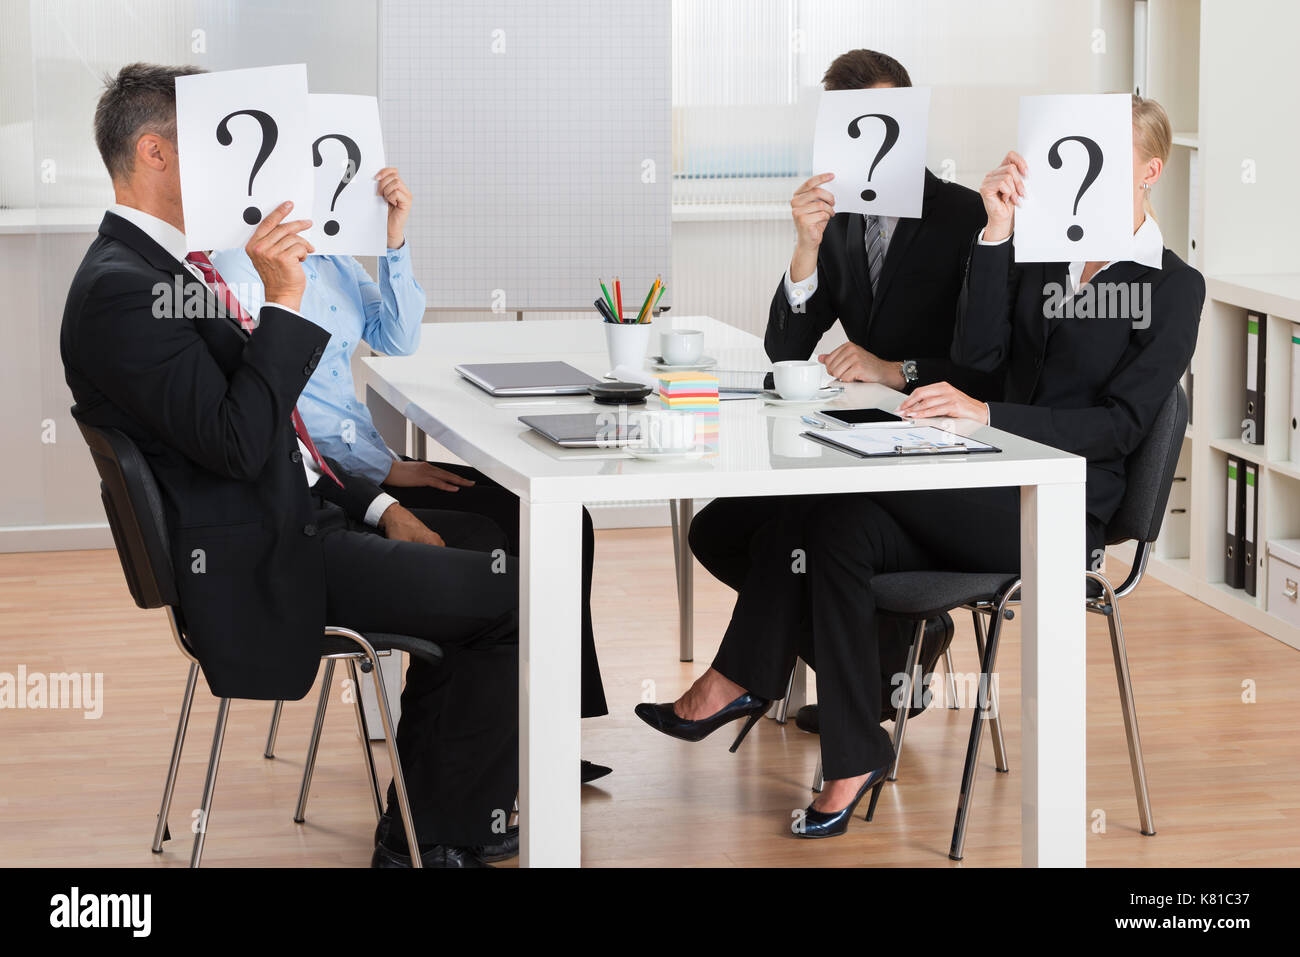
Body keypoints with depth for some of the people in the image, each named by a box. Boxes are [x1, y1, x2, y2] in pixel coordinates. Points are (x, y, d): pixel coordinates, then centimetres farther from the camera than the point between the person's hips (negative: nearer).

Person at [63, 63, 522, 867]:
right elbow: (238, 445, -26)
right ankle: (431, 838, 4)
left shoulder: (175, 268, 14)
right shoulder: (119, 289, -19)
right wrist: (283, 305, -27)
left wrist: (378, 505, 10)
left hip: (303, 509, 11)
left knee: (486, 544, 15)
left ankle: (426, 814, 19)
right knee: (514, 597, -12)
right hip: (259, 562, -11)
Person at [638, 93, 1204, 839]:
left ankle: (741, 679, -13)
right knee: (840, 529, -24)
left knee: (837, 475, -24)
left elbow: (1120, 425, -12)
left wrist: (988, 415, -23)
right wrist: (998, 233, -7)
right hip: (990, 500, 6)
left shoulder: (1174, 288, -1)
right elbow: (978, 352, 2)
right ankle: (854, 761, -19)